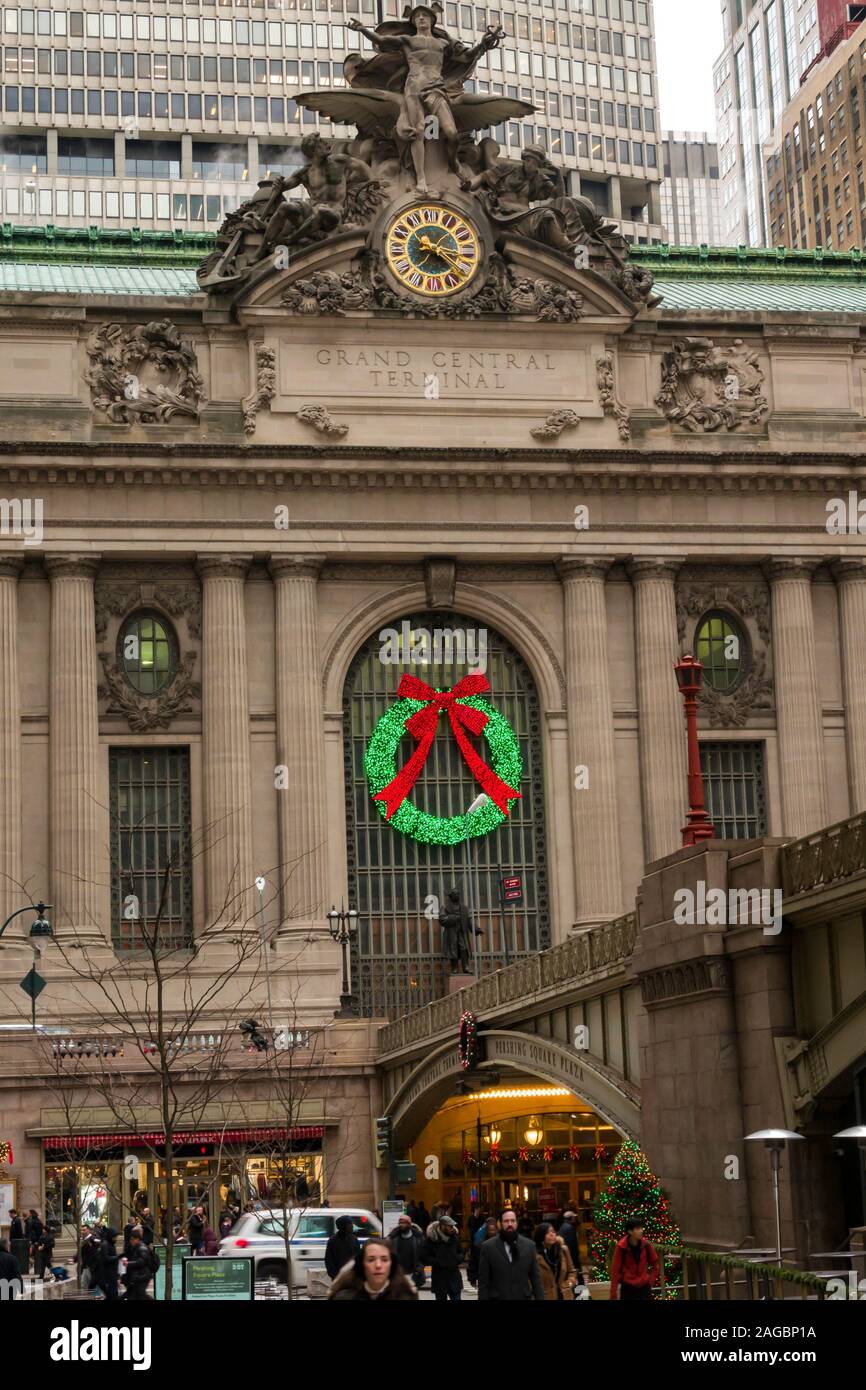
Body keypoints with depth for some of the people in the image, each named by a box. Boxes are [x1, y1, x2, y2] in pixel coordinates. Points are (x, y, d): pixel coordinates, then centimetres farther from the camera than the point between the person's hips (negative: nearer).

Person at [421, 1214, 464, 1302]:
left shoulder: (455, 1237, 3)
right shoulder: (432, 1239, -8)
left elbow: (461, 1253, 16)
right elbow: (424, 1257, -8)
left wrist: (458, 1259, -6)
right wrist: (438, 1262, -18)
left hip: (454, 1276, 2)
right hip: (439, 1278, -2)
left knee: (456, 1299, -1)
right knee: (441, 1299, 7)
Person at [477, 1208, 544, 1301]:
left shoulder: (529, 1245, 5)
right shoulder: (488, 1247, -1)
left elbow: (535, 1278, 7)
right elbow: (483, 1281, -2)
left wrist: (540, 1299, 2)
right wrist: (483, 1298, -7)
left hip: (523, 1298, 2)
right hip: (497, 1298, -2)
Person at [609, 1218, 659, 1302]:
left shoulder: (646, 1245, -4)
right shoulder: (621, 1247, -12)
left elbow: (655, 1263, 11)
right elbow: (615, 1270, -8)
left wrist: (651, 1280, 4)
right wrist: (613, 1294, -8)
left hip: (644, 1287, 2)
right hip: (628, 1287, -2)